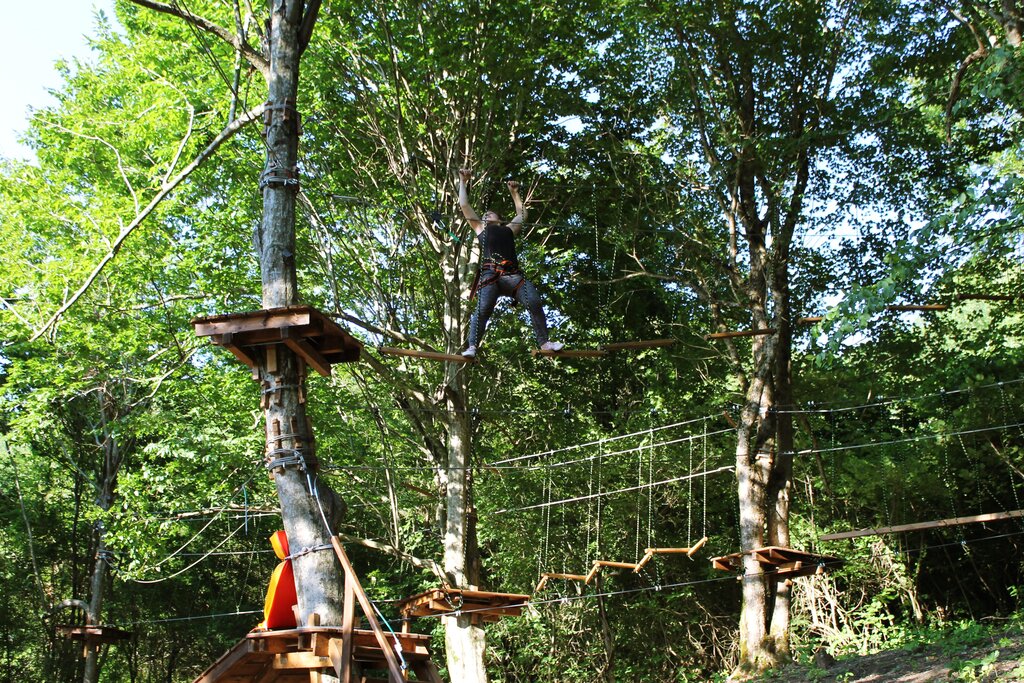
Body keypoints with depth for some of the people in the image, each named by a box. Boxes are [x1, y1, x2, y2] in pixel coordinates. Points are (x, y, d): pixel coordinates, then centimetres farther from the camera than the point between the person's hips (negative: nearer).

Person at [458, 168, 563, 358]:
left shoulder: (508, 229, 35)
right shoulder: (480, 228, 29)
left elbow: (522, 214, 48)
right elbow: (464, 205, 29)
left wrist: (514, 193, 53)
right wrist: (463, 182, 33)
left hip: (513, 273, 2)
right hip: (490, 274, -2)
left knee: (534, 303, -17)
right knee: (482, 309, -21)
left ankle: (544, 343, -13)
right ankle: (472, 347, -27)